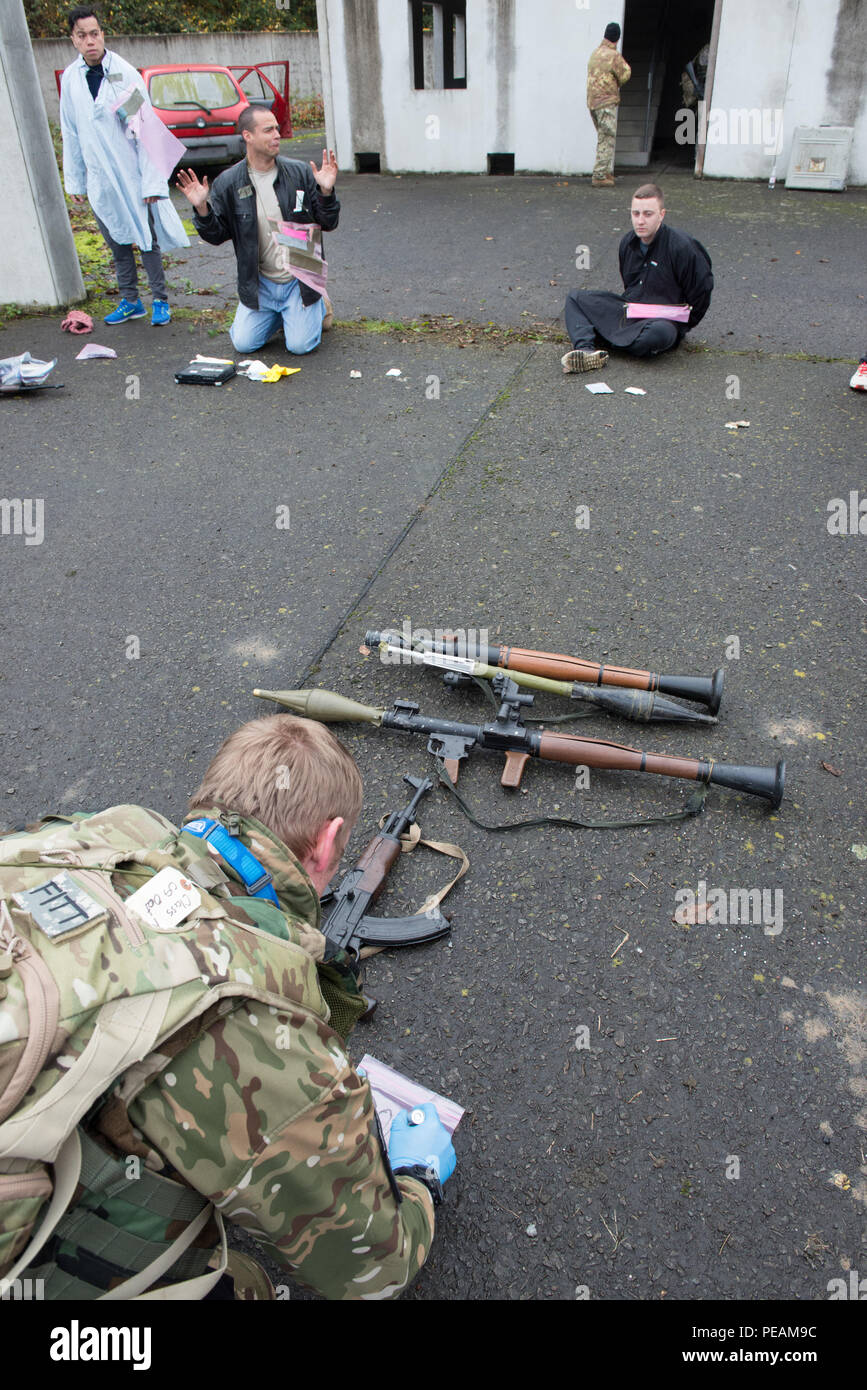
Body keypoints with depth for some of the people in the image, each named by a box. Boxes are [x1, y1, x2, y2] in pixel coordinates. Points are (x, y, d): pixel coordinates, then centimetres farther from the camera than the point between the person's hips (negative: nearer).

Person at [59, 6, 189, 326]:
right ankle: (129, 301, 21)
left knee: (147, 239, 2)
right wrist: (74, 181, 8)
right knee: (117, 243, 11)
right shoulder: (70, 78, 2)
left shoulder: (125, 73, -8)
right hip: (99, 179, 4)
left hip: (132, 175, -4)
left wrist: (152, 180, -14)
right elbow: (70, 134, 8)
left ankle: (160, 301, 14)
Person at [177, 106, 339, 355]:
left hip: (299, 280, -1)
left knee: (300, 344, -13)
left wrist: (326, 192, -21)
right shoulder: (228, 183, -3)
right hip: (259, 284, 2)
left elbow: (328, 224, -2)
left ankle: (318, 305, 21)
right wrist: (201, 209, -18)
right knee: (243, 344, -5)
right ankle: (278, 314, 26)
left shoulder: (299, 173, -4)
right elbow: (216, 236, 1)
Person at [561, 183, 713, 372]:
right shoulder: (628, 242, 7)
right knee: (574, 297, -1)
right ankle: (586, 350, -27)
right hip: (628, 311, 7)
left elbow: (702, 291, -6)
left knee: (661, 332, -44)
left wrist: (680, 326, -5)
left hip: (663, 319, -7)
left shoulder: (682, 248, -13)